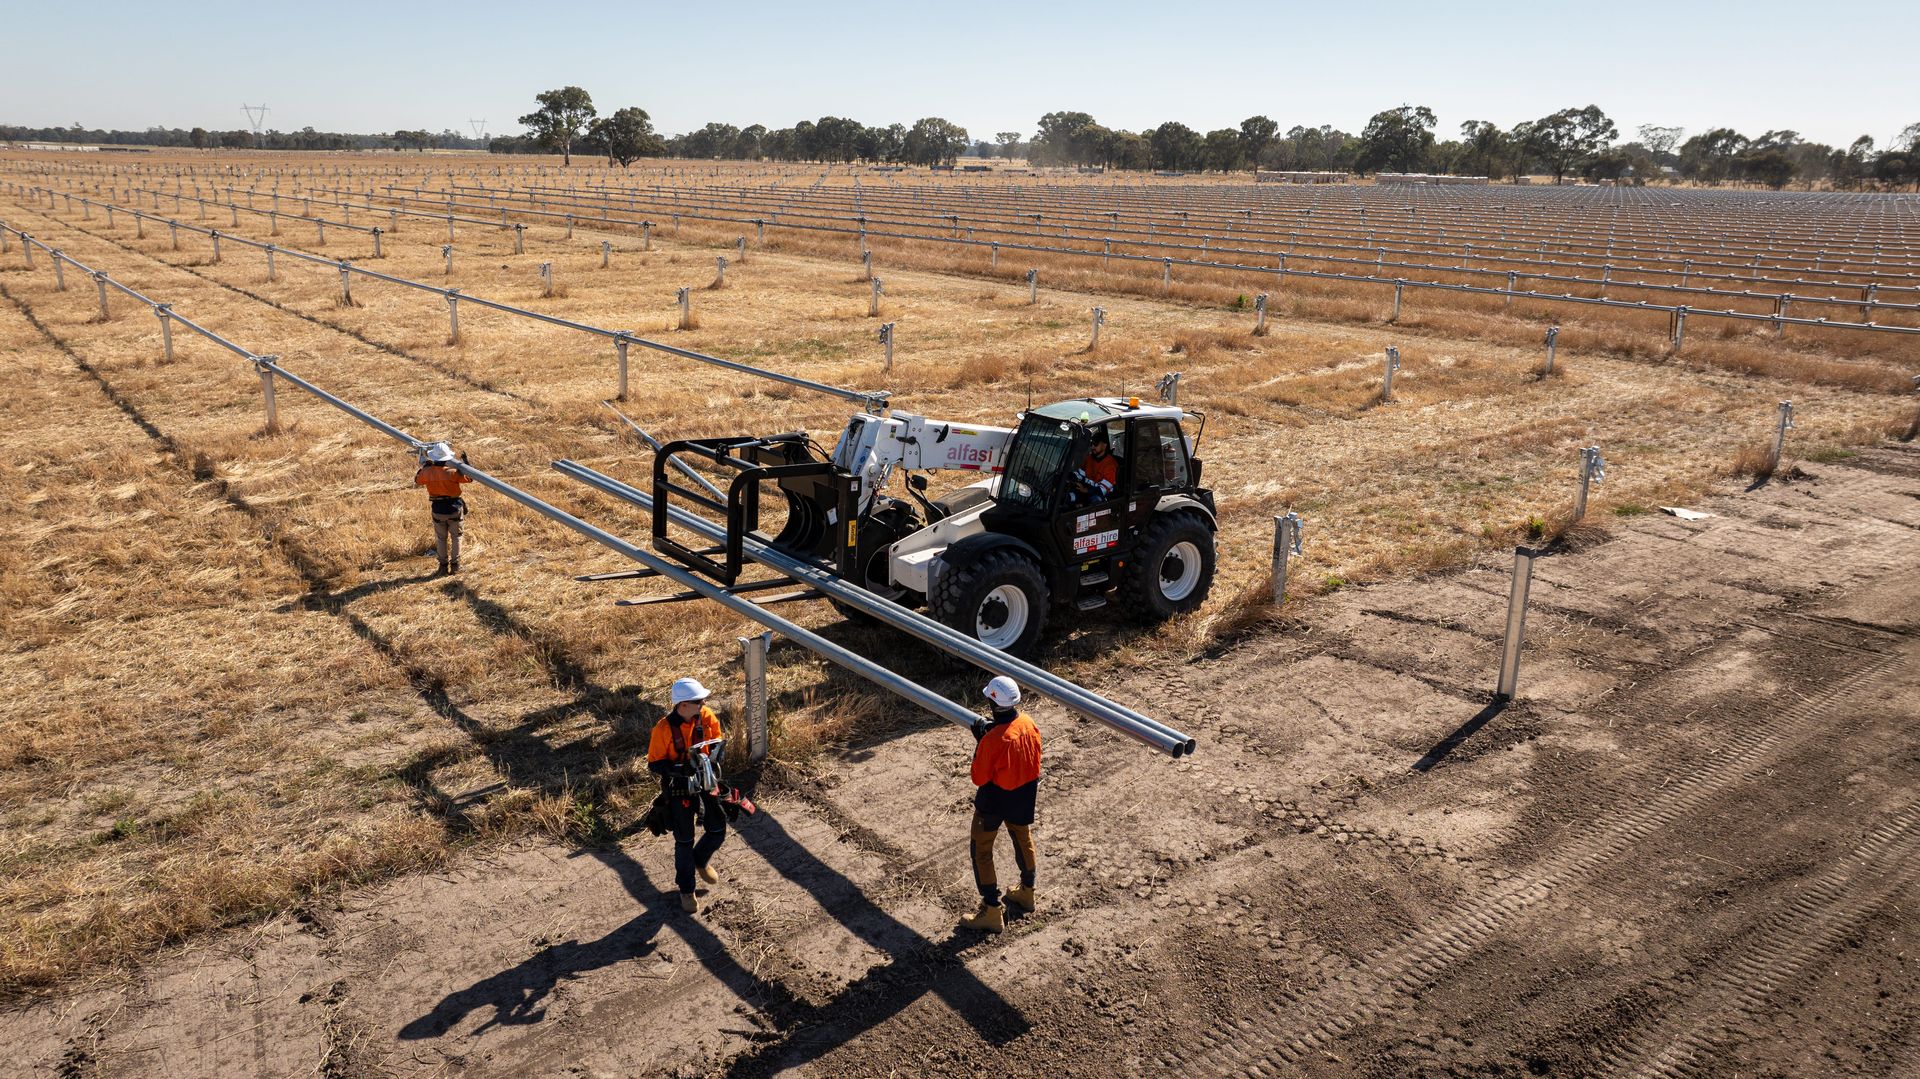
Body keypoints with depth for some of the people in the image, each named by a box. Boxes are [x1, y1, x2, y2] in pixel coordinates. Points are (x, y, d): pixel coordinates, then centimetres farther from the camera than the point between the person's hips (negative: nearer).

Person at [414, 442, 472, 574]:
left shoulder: (427, 472, -9)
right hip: (454, 509, -2)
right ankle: (455, 565, 13)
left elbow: (417, 480, 12)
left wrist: (424, 467, 18)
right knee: (455, 537, 14)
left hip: (438, 510, 2)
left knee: (441, 538, 17)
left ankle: (443, 565, 22)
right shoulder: (452, 472, -18)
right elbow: (469, 478, -5)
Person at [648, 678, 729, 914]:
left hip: (705, 783, 4)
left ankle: (701, 861, 45)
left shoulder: (706, 716, -13)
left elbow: (718, 737, 4)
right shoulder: (664, 728, -25)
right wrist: (680, 769, -33)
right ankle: (686, 890, 32)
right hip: (679, 790, -4)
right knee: (684, 841, 11)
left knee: (718, 831, 11)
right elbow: (654, 764, -17)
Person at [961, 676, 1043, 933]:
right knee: (1023, 839, 28)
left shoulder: (993, 740, -32)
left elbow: (979, 778, -21)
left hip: (995, 799, -7)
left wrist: (979, 743, -14)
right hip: (1024, 796, 7)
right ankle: (1026, 892, 47)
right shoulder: (1029, 724, -12)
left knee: (981, 851, 9)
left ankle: (992, 911, 12)